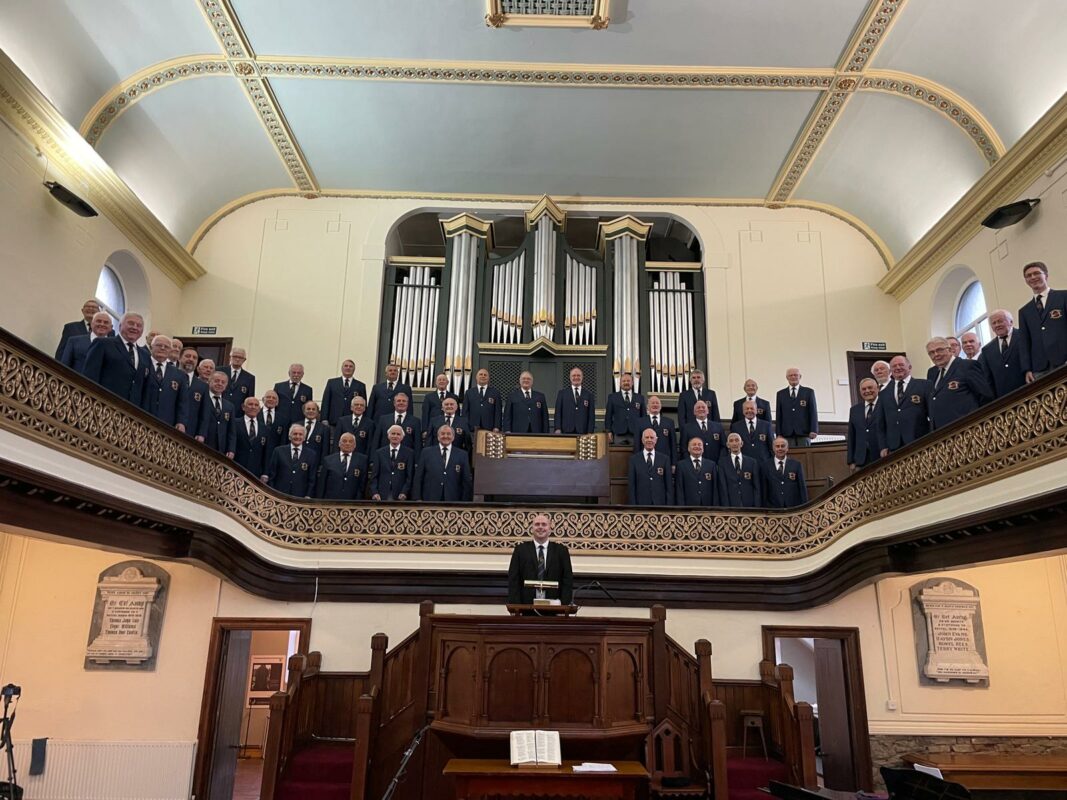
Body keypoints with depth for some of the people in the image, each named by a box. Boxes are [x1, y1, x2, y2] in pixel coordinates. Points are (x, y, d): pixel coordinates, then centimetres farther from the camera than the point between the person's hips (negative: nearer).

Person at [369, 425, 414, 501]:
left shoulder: (409, 453, 4)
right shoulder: (379, 452, 10)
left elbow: (410, 476, 0)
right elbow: (374, 475, 7)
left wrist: (404, 493, -13)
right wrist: (374, 493, -6)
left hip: (400, 496, -1)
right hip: (381, 496, 1)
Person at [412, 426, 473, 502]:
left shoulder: (462, 455, 7)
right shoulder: (426, 452, 8)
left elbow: (467, 481, 7)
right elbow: (418, 478, 6)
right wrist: (417, 498, -2)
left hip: (453, 501, 0)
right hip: (430, 500, 0)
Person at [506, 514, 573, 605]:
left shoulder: (561, 550, 6)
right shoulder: (520, 549, 6)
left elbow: (568, 580, 5)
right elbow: (513, 580, 4)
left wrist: (564, 606, -5)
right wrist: (515, 606, -6)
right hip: (527, 606, 0)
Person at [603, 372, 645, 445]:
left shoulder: (640, 397, 14)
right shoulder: (612, 397, 11)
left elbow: (644, 416, 14)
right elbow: (608, 415, 9)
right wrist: (609, 431, 0)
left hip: (636, 433, 1)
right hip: (619, 434, -1)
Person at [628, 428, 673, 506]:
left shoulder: (665, 459, 6)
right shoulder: (634, 459, 4)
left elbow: (669, 484, 6)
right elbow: (631, 485, 2)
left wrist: (669, 506, -1)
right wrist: (633, 506, -4)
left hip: (660, 503, 1)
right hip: (641, 504, -1)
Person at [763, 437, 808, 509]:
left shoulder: (796, 464, 6)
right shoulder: (766, 466, 4)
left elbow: (802, 487, 5)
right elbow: (764, 491, 3)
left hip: (794, 508, 1)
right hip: (773, 509, -1)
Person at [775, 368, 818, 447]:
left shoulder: (809, 392, 10)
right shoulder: (780, 394, 13)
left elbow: (813, 412, 4)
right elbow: (778, 415, 11)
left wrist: (813, 430, -7)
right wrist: (779, 434, 2)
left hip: (804, 432, -1)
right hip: (787, 434, 1)